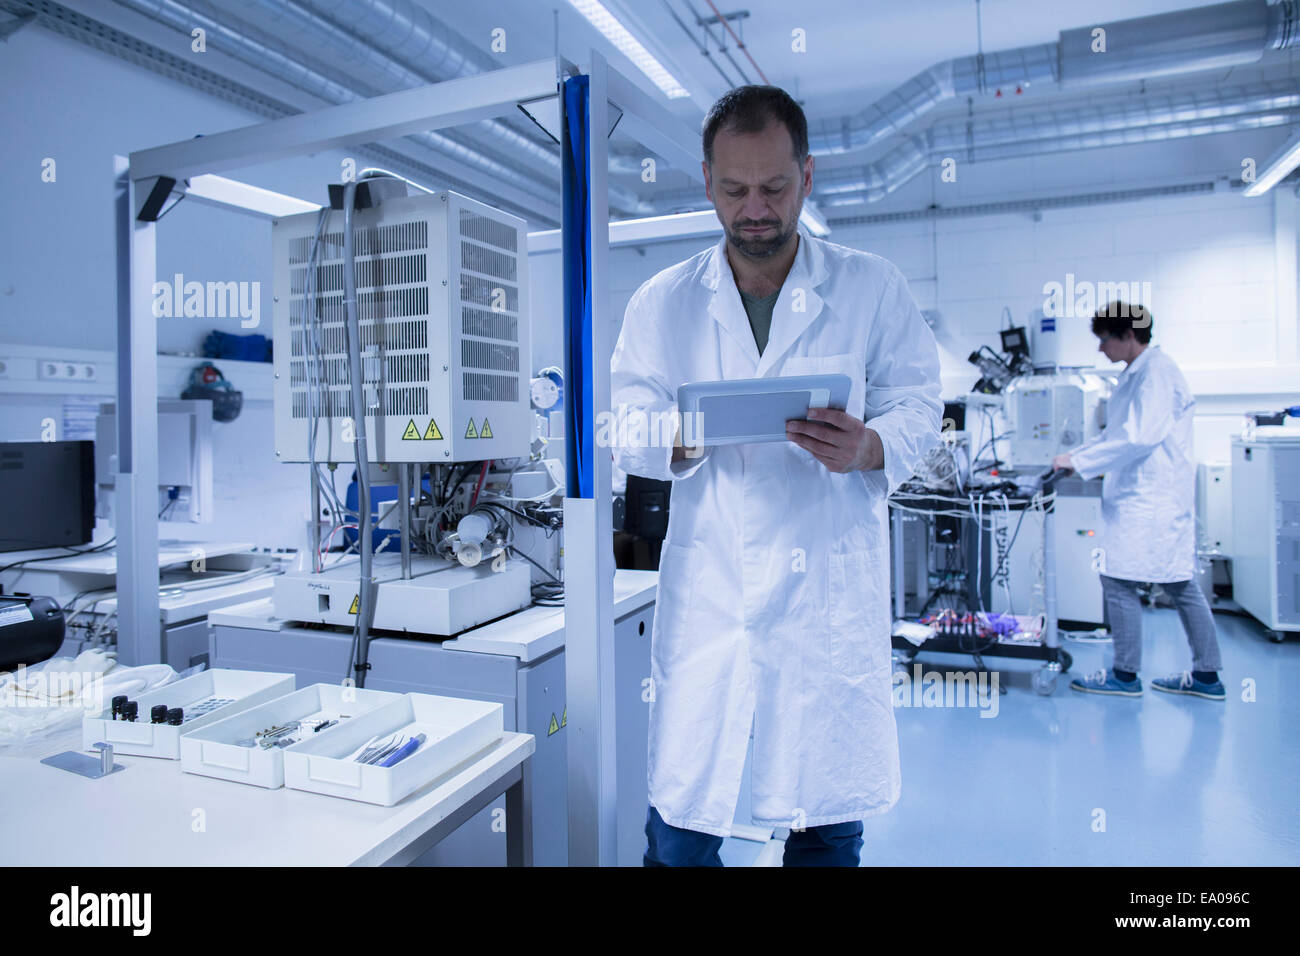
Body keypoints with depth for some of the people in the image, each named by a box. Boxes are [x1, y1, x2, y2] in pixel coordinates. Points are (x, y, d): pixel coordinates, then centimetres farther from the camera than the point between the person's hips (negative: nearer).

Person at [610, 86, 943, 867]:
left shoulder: (875, 289, 5)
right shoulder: (662, 303, 7)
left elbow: (918, 407, 5)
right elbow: (628, 427, 4)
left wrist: (869, 446, -18)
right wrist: (680, 438, -19)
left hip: (833, 590, 0)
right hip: (708, 589, 1)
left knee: (830, 823, 12)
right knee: (680, 820, 6)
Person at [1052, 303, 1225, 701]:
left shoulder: (1156, 372, -15)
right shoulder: (1136, 373, 16)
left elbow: (1139, 437, -24)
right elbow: (1118, 433, 24)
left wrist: (1080, 461, -19)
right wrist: (1077, 454, 15)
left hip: (1148, 499, -10)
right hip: (1142, 495, 10)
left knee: (1119, 581, -5)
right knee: (1179, 583, 13)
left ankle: (1125, 675, 6)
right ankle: (1206, 676, 21)